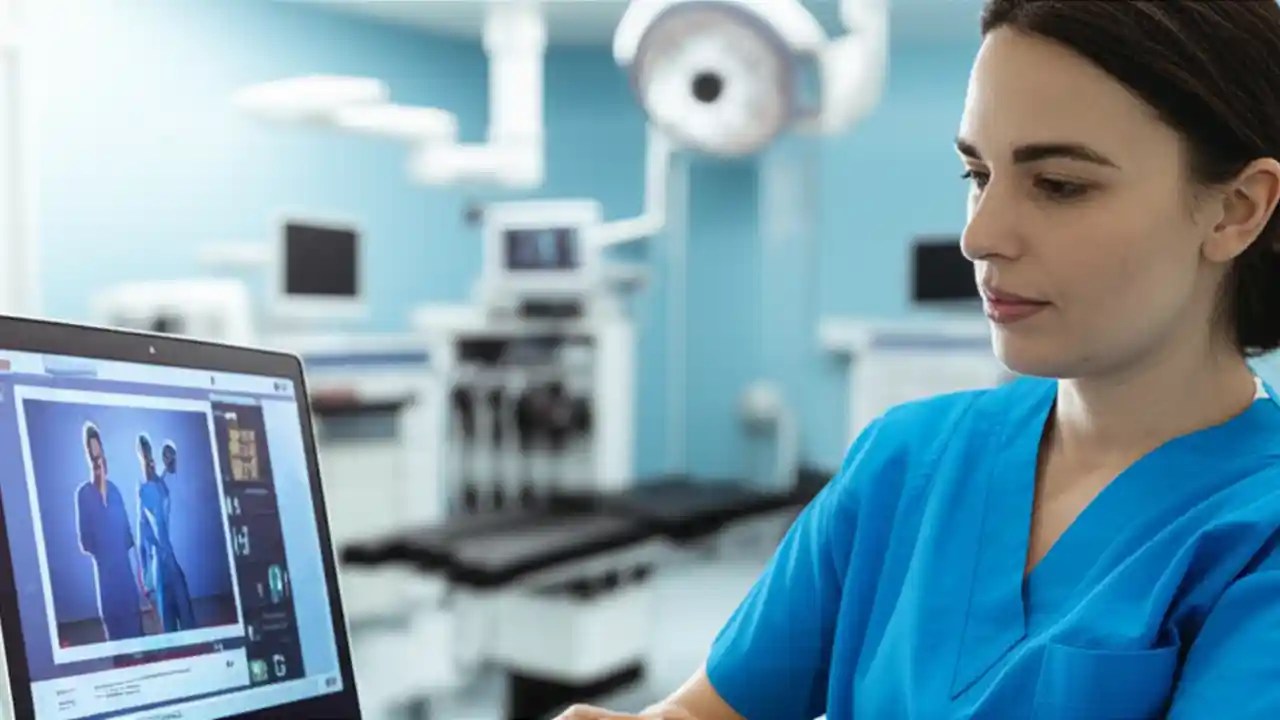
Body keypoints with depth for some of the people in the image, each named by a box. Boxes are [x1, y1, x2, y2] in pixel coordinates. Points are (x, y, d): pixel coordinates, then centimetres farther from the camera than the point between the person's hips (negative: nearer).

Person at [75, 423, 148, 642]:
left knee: (134, 617, 6)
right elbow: (85, 541, -6)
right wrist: (98, 549, -18)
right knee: (113, 617, 0)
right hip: (104, 570, -5)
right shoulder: (83, 494, -5)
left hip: (125, 565, 5)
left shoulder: (114, 490, 11)